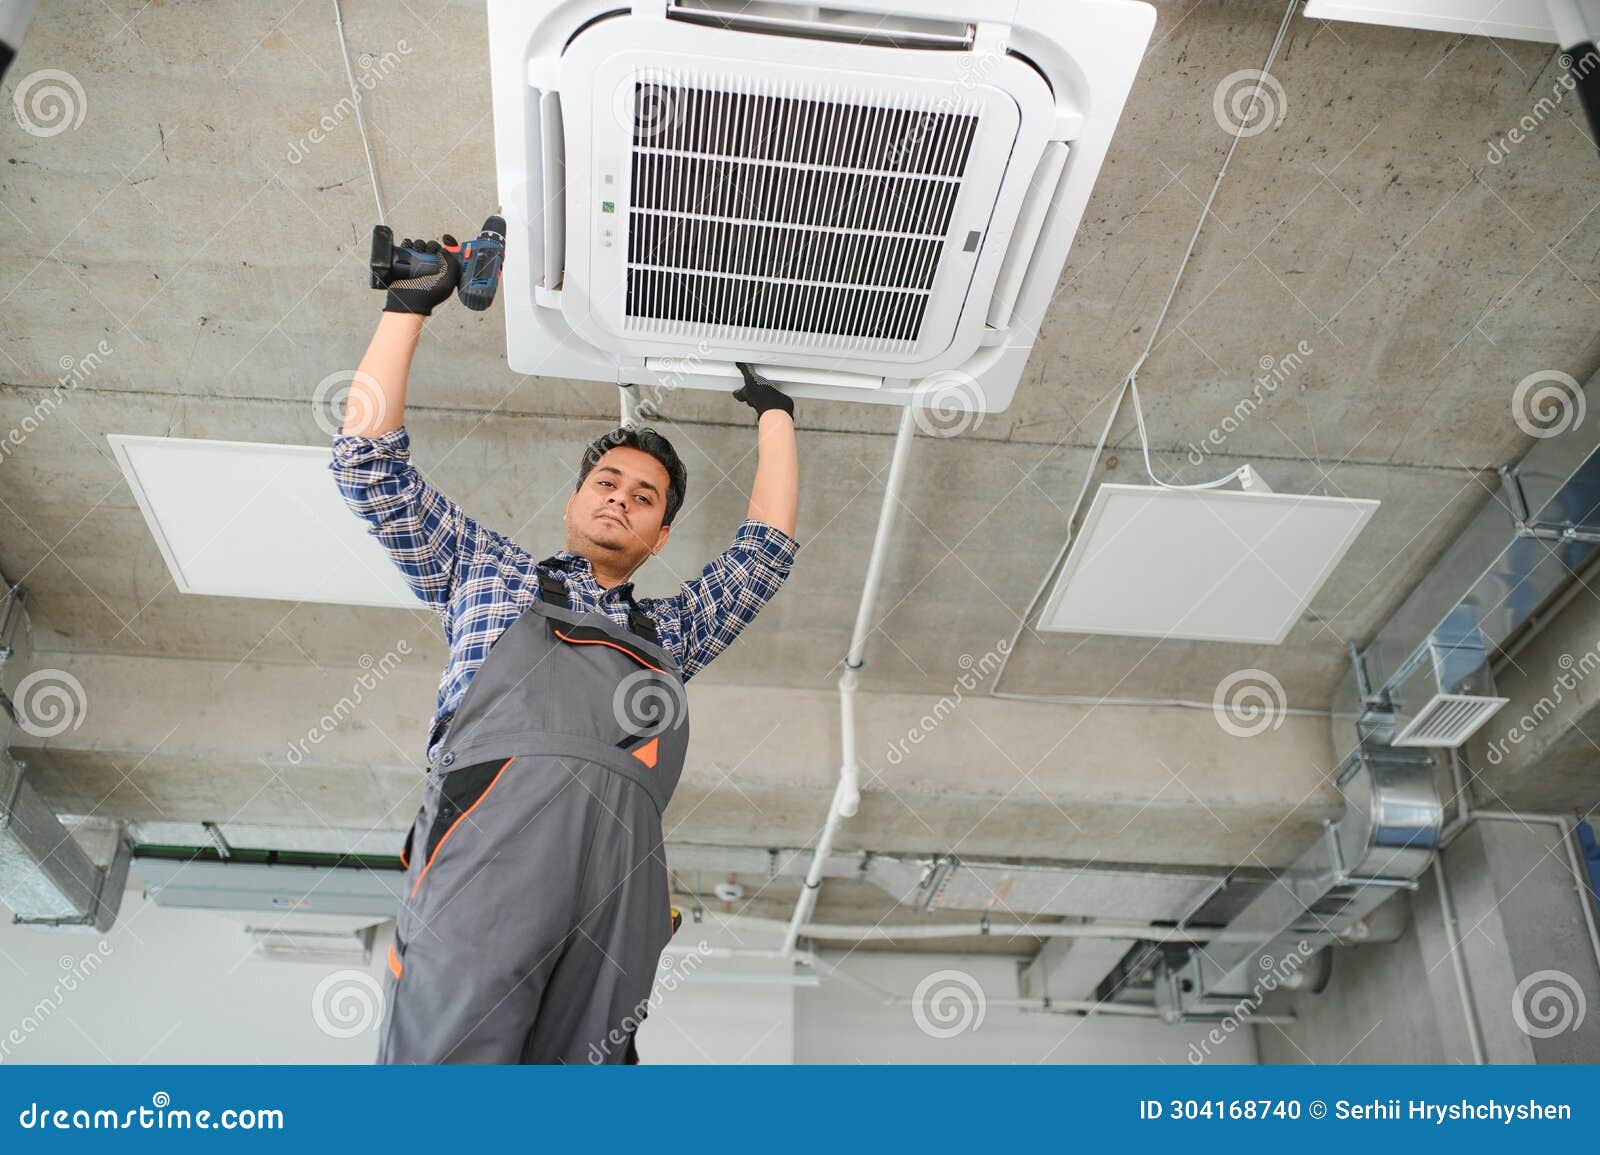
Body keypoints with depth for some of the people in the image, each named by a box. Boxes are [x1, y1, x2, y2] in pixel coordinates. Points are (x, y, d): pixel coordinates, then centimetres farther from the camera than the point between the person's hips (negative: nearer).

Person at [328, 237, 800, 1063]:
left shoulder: (668, 631, 36)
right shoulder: (489, 572, 31)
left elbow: (768, 546, 38)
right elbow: (368, 462, 29)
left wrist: (773, 414, 48)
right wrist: (409, 306, 30)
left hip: (621, 857, 2)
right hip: (496, 826, -2)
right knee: (447, 1046, -24)